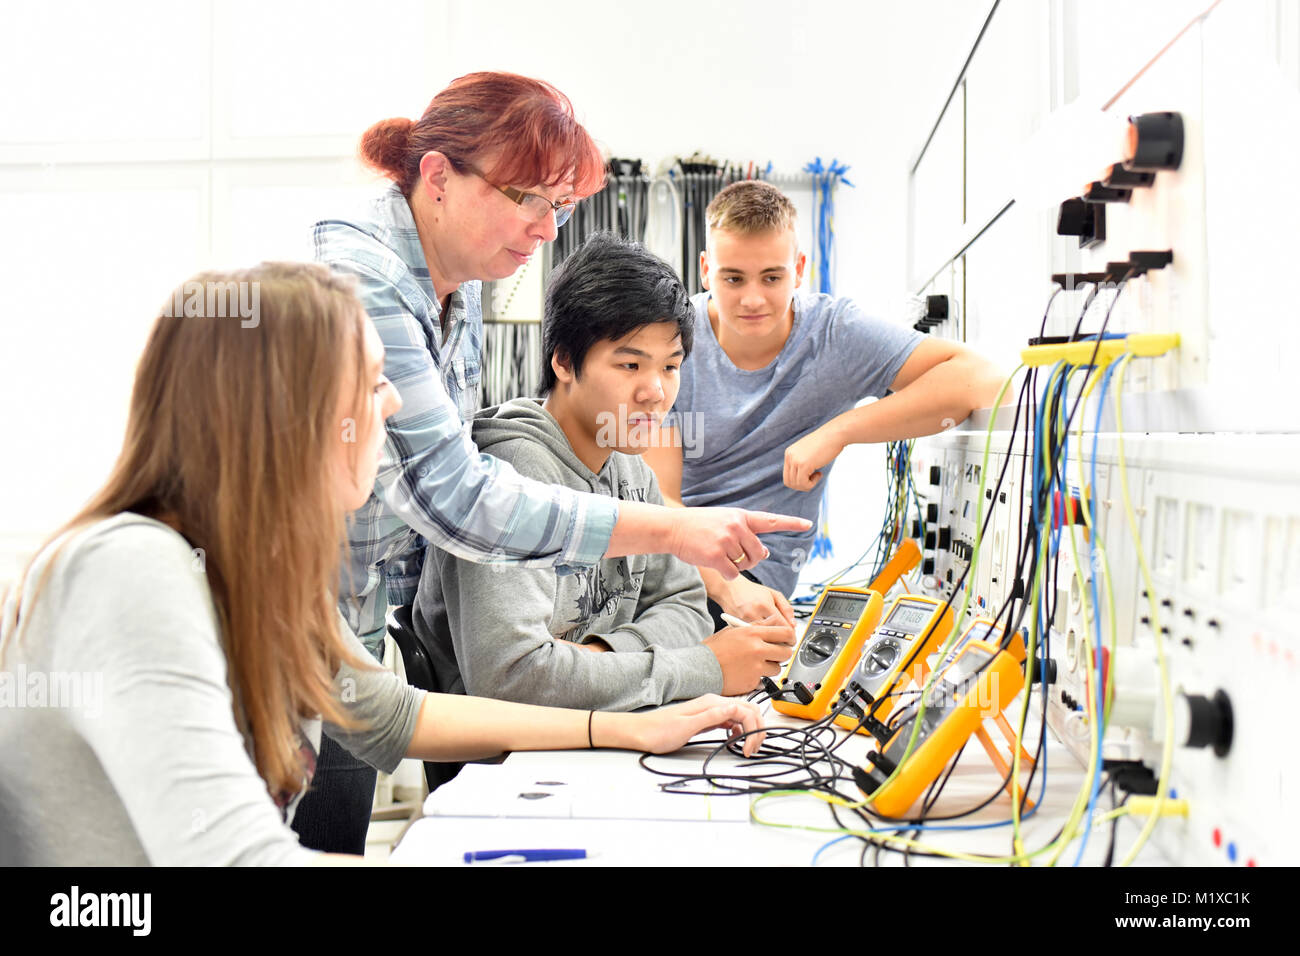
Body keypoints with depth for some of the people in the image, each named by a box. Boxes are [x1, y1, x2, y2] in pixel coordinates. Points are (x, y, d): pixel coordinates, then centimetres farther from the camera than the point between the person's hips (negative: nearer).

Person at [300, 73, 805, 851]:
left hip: (360, 639, 9)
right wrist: (672, 530, -27)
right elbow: (454, 496, -28)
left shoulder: (458, 284, 4)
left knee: (343, 840, 13)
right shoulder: (358, 283, -25)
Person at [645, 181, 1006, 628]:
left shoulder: (836, 334, -7)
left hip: (758, 566, -1)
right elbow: (656, 499, -13)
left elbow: (981, 378, -19)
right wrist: (726, 586, -31)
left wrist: (838, 431, -25)